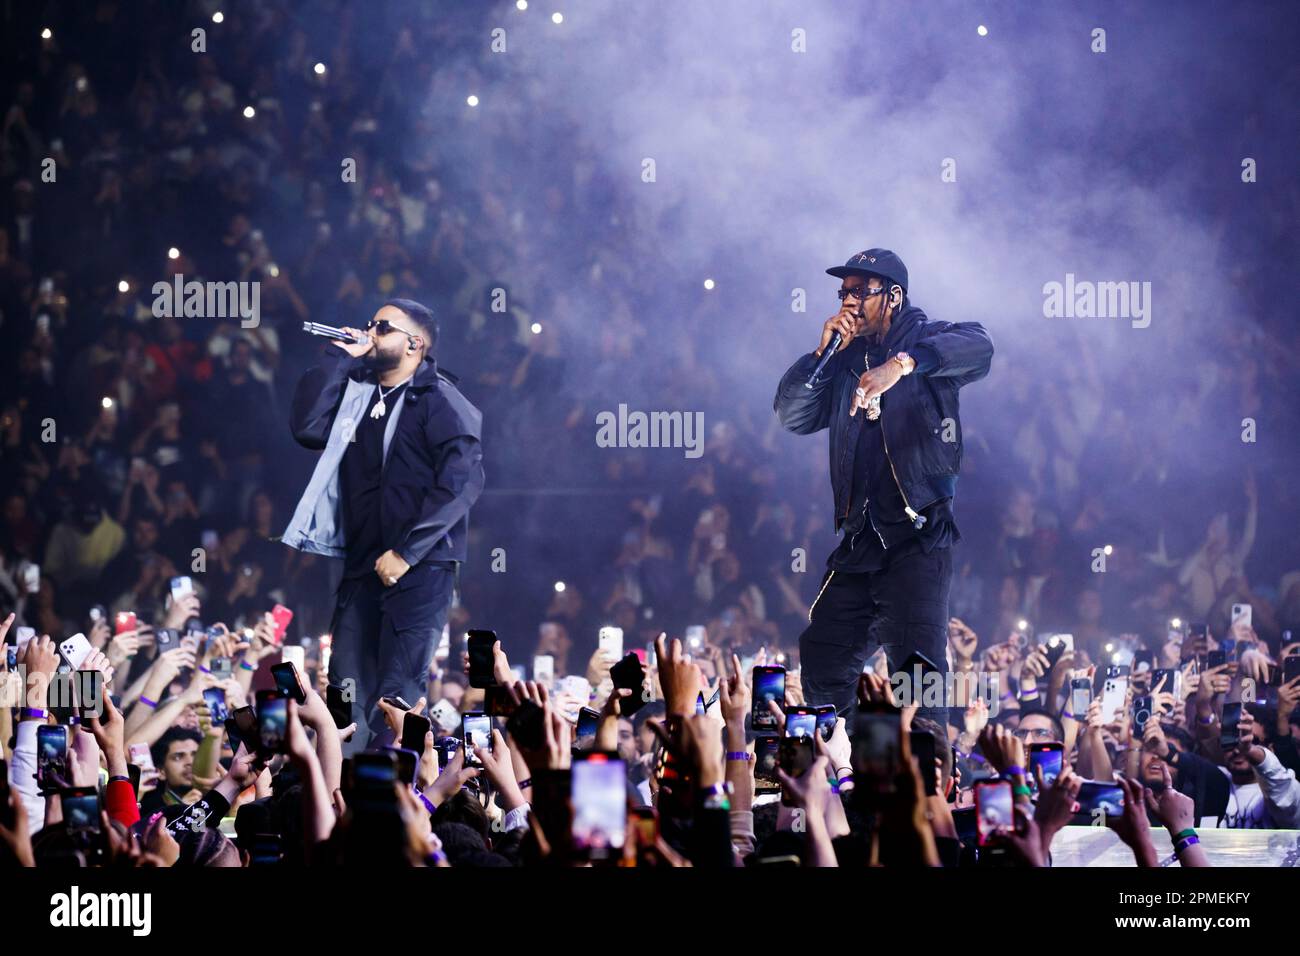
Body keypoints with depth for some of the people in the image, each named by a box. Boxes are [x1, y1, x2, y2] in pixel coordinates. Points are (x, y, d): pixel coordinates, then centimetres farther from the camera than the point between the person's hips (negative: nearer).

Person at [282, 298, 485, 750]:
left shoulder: (438, 400, -4)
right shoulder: (358, 395, 17)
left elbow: (463, 480, -15)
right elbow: (309, 427, 2)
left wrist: (405, 552, -17)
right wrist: (341, 360, 4)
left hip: (420, 565, -7)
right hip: (363, 567, 7)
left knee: (395, 694, -14)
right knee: (348, 694, 2)